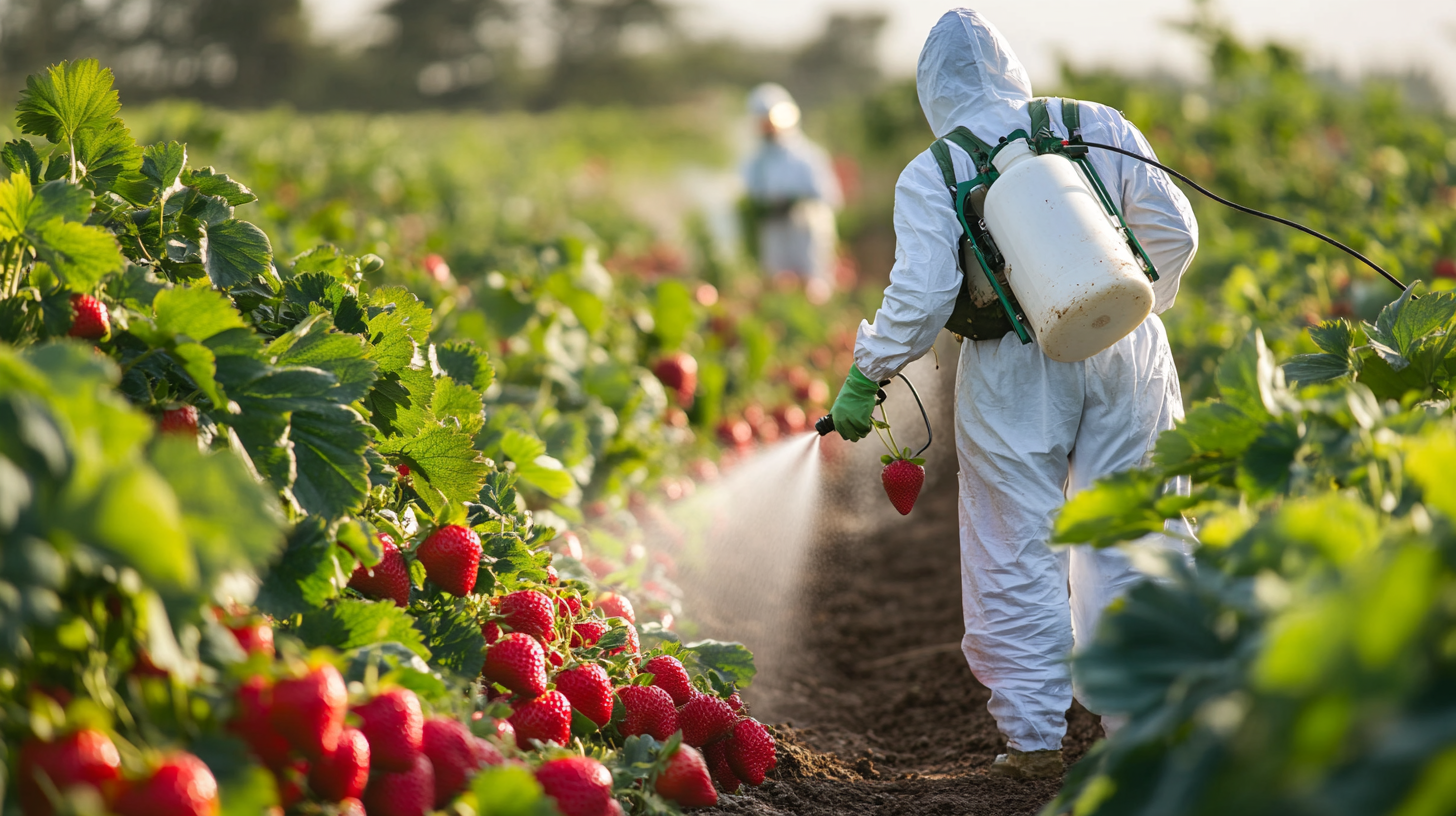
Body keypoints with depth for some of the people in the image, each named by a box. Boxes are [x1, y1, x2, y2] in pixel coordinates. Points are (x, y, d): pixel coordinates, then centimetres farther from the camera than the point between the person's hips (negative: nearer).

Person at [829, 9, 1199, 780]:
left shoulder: (930, 175, -2)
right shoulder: (1099, 126, 7)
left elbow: (920, 295, -11)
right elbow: (1173, 230, 7)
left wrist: (866, 377, 0)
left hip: (1014, 368, -2)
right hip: (1124, 351, 3)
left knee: (1016, 552, 6)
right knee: (1129, 538, 9)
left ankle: (1034, 737, 8)